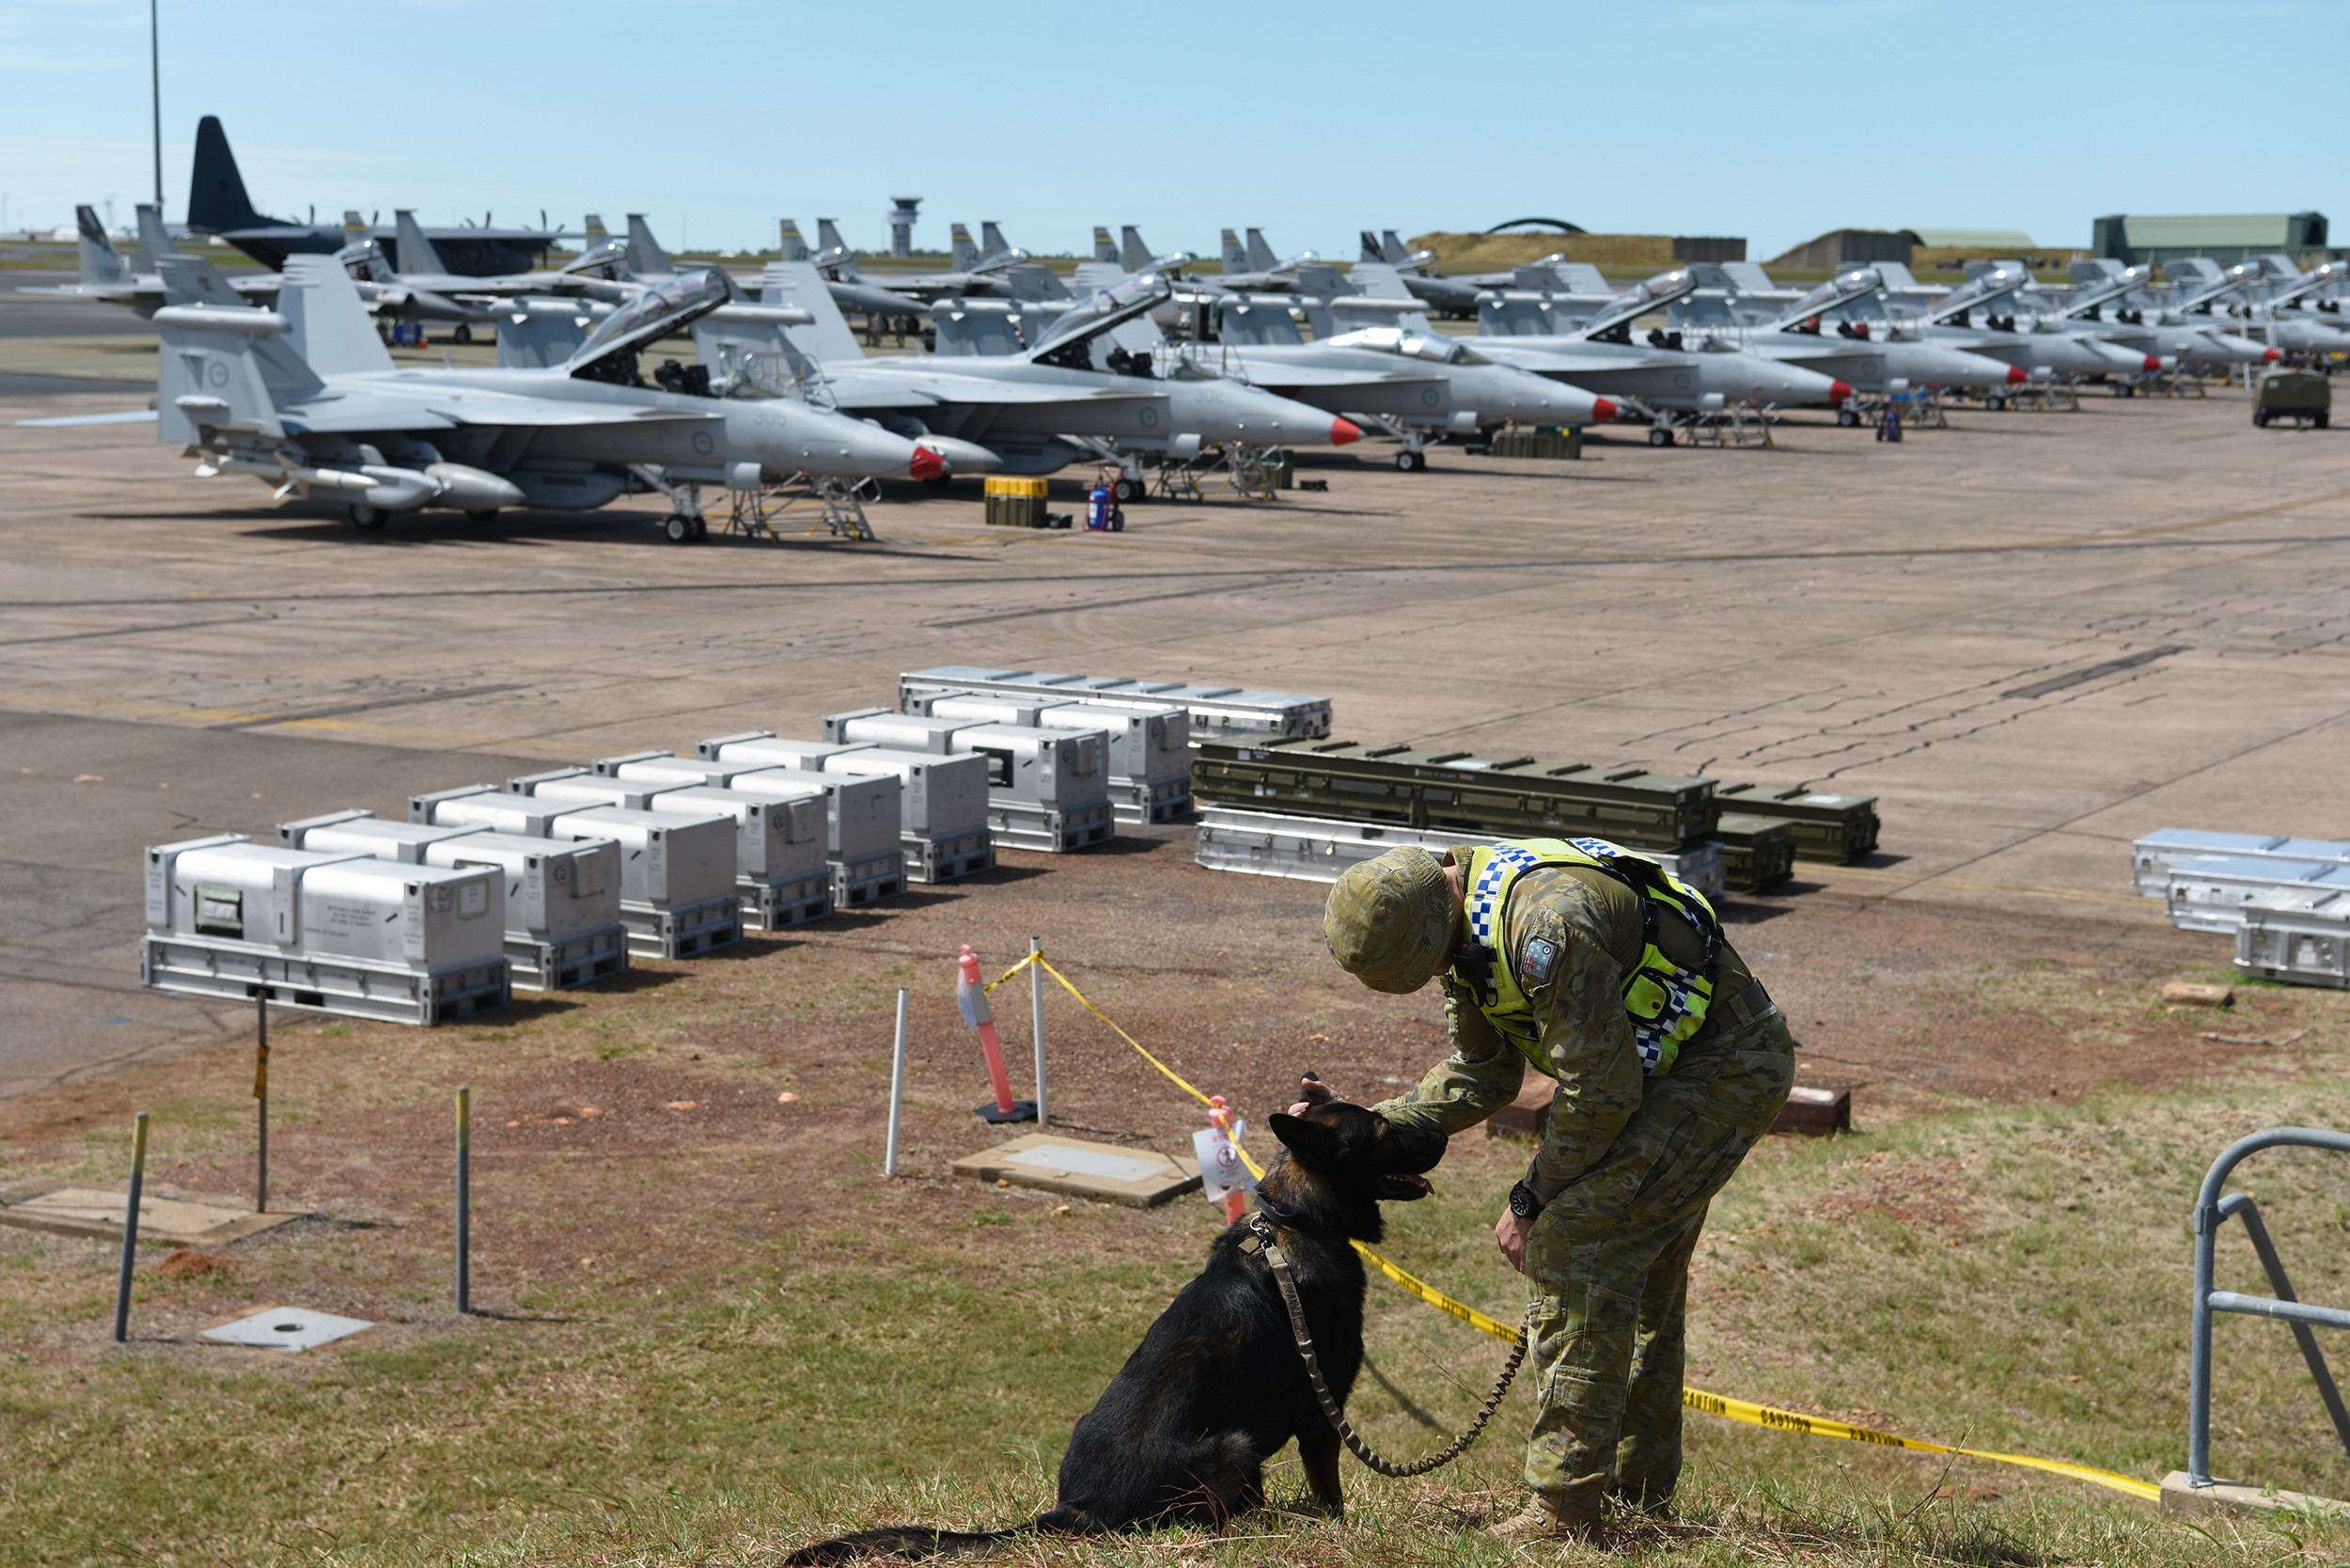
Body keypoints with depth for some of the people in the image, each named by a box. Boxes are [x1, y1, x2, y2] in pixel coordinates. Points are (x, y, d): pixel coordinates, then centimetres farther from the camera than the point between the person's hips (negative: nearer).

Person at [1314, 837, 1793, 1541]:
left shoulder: (1547, 925, -31)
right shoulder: (1466, 928, 1)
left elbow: (1601, 1091, -24)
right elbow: (1479, 1077, 10)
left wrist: (1532, 1199, -12)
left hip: (1727, 1071, -10)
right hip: (1669, 1063, 10)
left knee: (1575, 1247, -14)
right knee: (1640, 1270, 17)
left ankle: (1566, 1507, -11)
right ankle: (1640, 1489, 30)